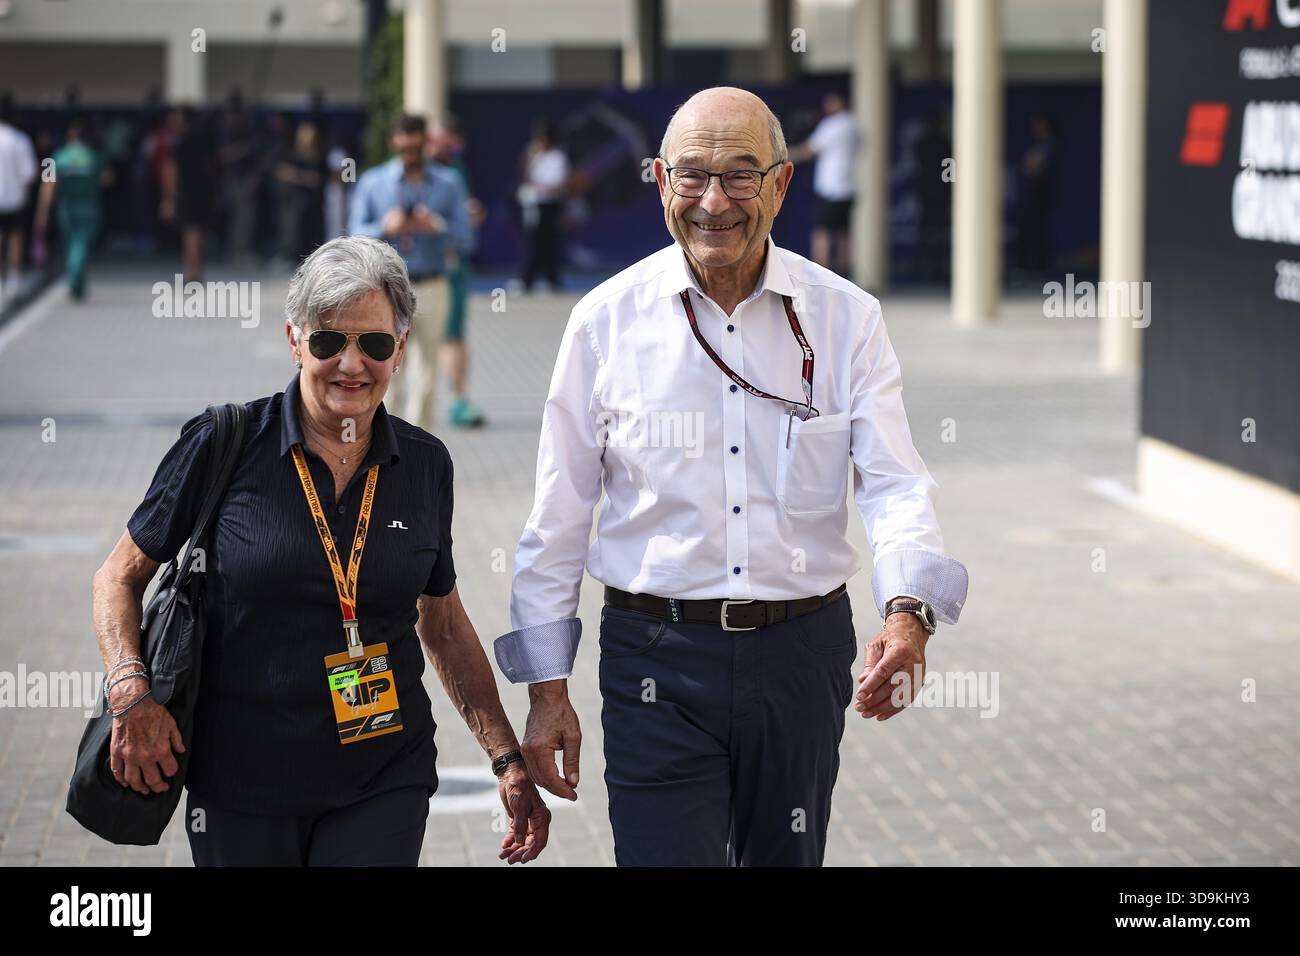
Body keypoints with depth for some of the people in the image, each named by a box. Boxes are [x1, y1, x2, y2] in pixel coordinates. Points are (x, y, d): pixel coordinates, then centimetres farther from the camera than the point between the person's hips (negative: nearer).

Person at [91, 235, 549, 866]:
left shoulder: (424, 465, 5)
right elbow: (120, 577, 4)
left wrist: (508, 759, 10)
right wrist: (131, 693, -12)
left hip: (384, 784, 1)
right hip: (240, 783, -1)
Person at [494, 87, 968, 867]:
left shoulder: (846, 319, 0)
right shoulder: (608, 319, -1)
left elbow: (896, 485, -7)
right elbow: (559, 516, 3)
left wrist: (908, 612, -27)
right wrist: (547, 688, 1)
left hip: (802, 655, 2)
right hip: (657, 658, -1)